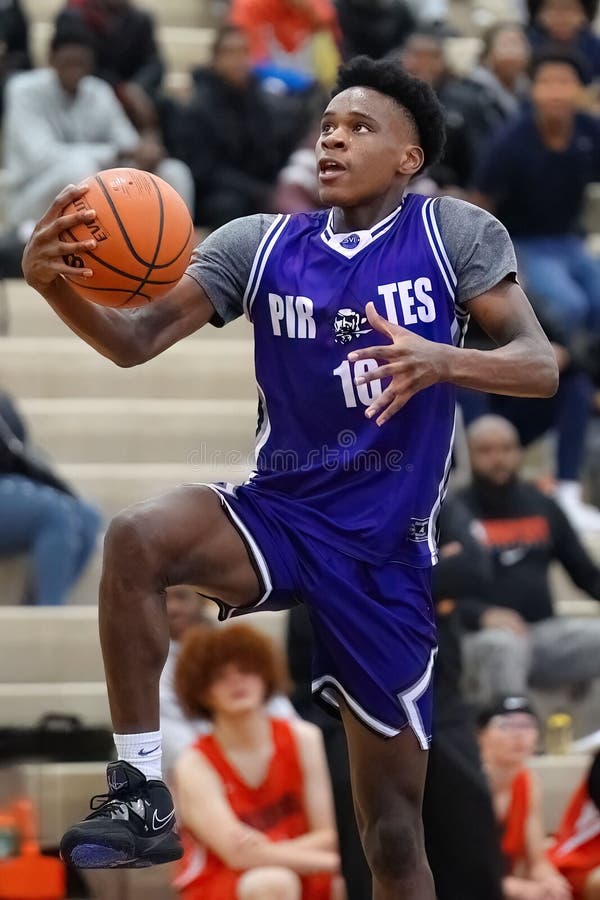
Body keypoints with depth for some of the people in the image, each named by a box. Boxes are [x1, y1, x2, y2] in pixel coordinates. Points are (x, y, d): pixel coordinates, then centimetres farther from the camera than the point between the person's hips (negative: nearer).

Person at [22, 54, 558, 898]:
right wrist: (53, 283, -26)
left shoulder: (454, 234, -4)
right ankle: (142, 795, -24)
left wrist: (443, 361, -32)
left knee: (392, 832, 2)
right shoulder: (259, 244, 1)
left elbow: (541, 366, -11)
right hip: (278, 513, 1)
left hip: (385, 550, -1)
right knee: (137, 537, -33)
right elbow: (137, 341, -5)